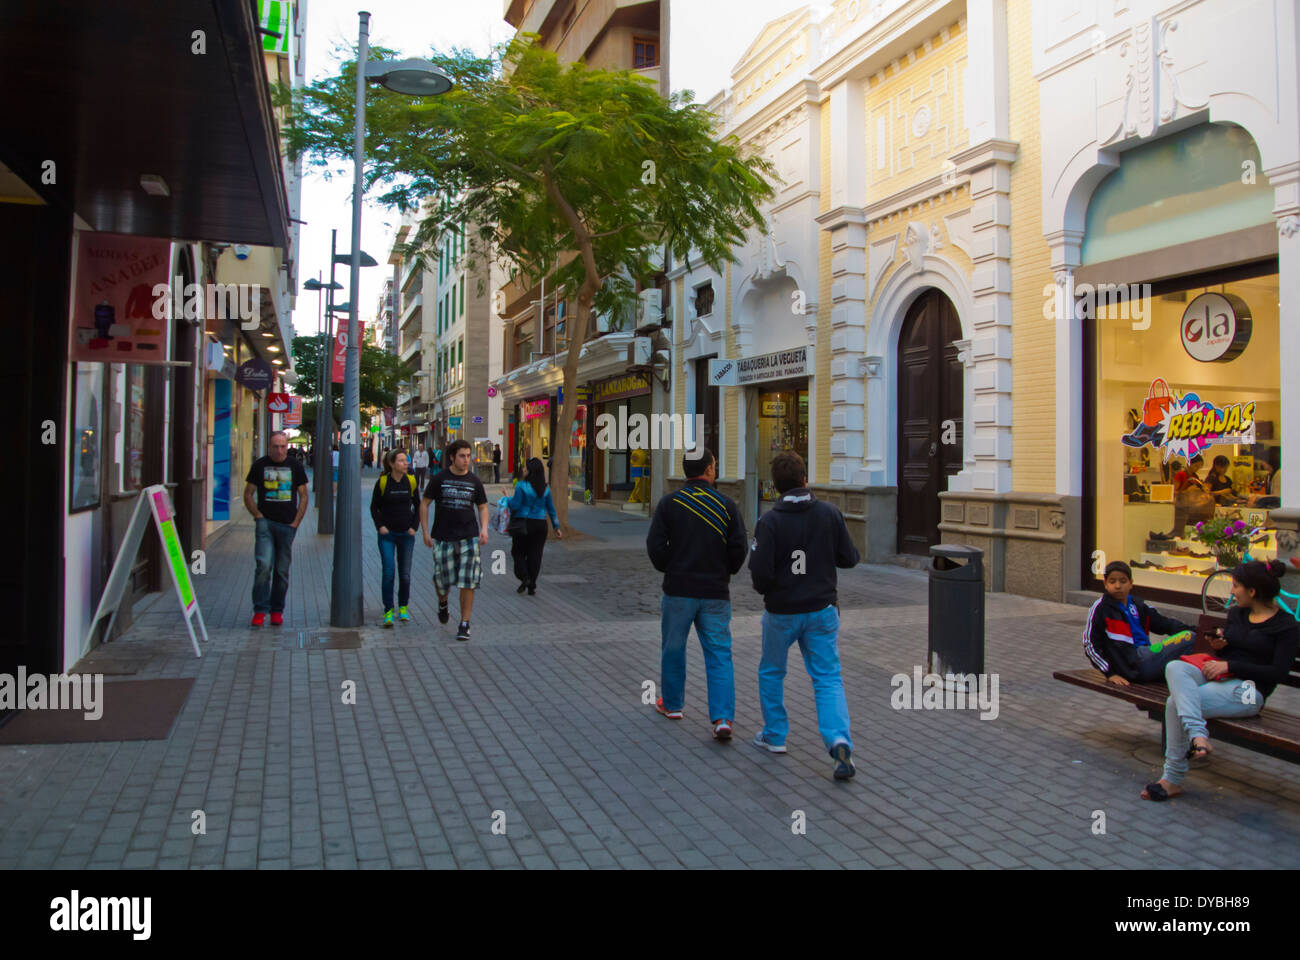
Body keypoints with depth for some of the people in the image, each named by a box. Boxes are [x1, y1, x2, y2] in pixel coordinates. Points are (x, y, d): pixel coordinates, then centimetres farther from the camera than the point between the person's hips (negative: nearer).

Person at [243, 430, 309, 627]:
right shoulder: (259, 465, 4)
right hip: (265, 523, -1)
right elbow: (248, 494, 8)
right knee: (264, 565, -15)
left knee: (282, 570, 5)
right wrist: (258, 516, -5)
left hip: (287, 525, 1)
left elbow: (303, 495, 11)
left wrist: (296, 522, 1)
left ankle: (277, 611, 16)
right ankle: (260, 610, -9)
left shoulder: (295, 466, 7)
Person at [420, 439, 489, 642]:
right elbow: (424, 504, 4)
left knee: (467, 583, -5)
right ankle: (443, 603, 40)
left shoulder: (474, 481, 5)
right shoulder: (439, 478, -1)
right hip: (443, 537, -1)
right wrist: (425, 532, -2)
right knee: (442, 579, 5)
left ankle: (465, 624, 4)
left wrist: (484, 529, -1)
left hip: (469, 536, 1)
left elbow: (482, 507, 15)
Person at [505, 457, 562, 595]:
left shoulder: (521, 486, -11)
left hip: (523, 524, -4)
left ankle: (524, 578, -5)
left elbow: (515, 505, -14)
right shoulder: (545, 488, 4)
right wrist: (556, 527, 15)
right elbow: (551, 509, 9)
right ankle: (532, 586, 8)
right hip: (540, 524, 4)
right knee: (535, 555, 8)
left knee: (518, 552, 12)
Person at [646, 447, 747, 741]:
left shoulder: (669, 504, -4)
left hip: (678, 590, 0)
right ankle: (722, 718, -6)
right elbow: (739, 548, -5)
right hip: (715, 593, 0)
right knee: (719, 654, 3)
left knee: (673, 648, 17)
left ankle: (672, 704, 31)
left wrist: (669, 570, 10)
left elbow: (655, 545, -8)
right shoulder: (726, 505, -3)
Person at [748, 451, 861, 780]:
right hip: (822, 609, 2)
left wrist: (765, 589, 3)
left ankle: (775, 735, 28)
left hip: (781, 611, -2)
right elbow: (849, 558, 0)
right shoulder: (830, 513, -5)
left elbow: (760, 571, -18)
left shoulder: (769, 521, -14)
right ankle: (839, 739, -13)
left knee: (771, 672, 19)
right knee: (828, 678, 6)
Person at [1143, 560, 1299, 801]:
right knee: (1175, 667, -29)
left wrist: (1229, 665, -14)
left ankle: (1173, 779, -19)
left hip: (1248, 689, -6)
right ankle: (1197, 734, -45)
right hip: (1220, 675, 7)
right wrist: (1218, 645, 4)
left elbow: (1278, 673, -10)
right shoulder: (1236, 613, 19)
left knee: (1176, 702, -27)